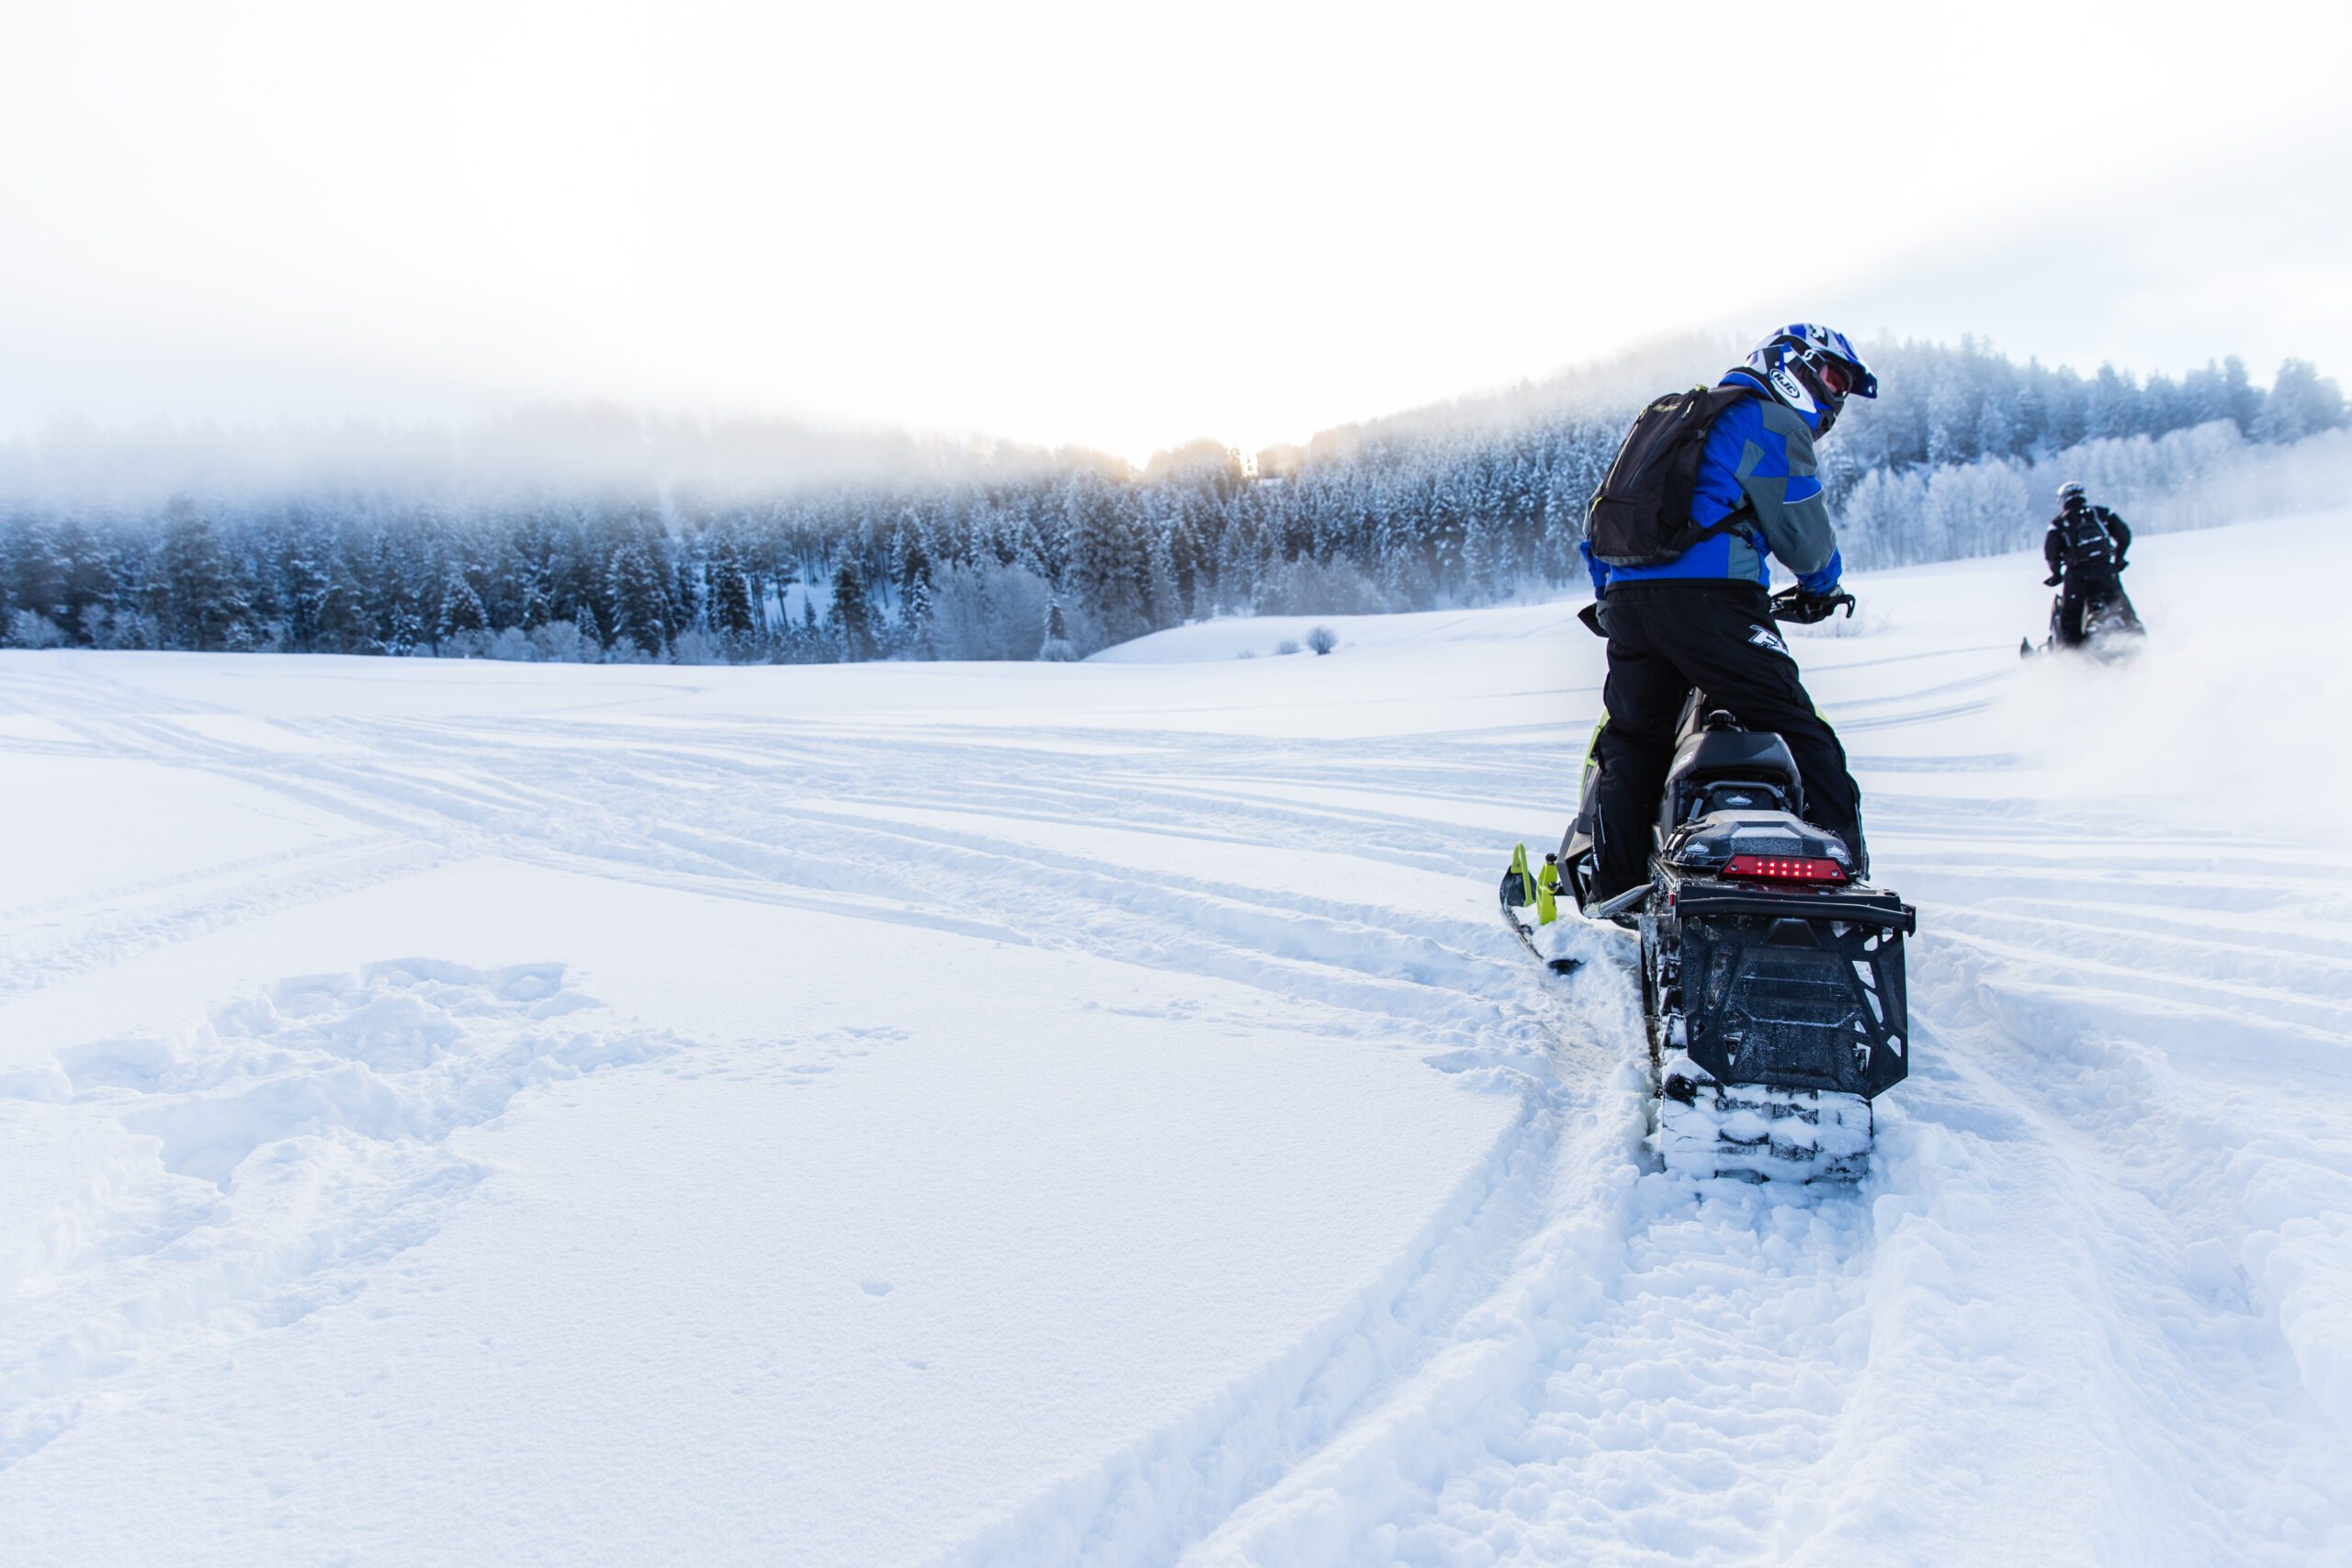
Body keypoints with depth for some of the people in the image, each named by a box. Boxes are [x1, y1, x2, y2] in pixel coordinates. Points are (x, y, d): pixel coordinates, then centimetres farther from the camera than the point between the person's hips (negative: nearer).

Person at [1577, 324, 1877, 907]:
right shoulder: (1773, 422, 6)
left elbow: (1600, 518, 28)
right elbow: (1803, 534, 4)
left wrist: (1609, 598, 35)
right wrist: (1821, 588, 24)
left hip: (1625, 596, 7)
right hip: (1708, 597, -7)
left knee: (1633, 736, 15)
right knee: (1799, 731, -2)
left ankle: (1610, 891, 12)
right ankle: (1844, 871, -7)